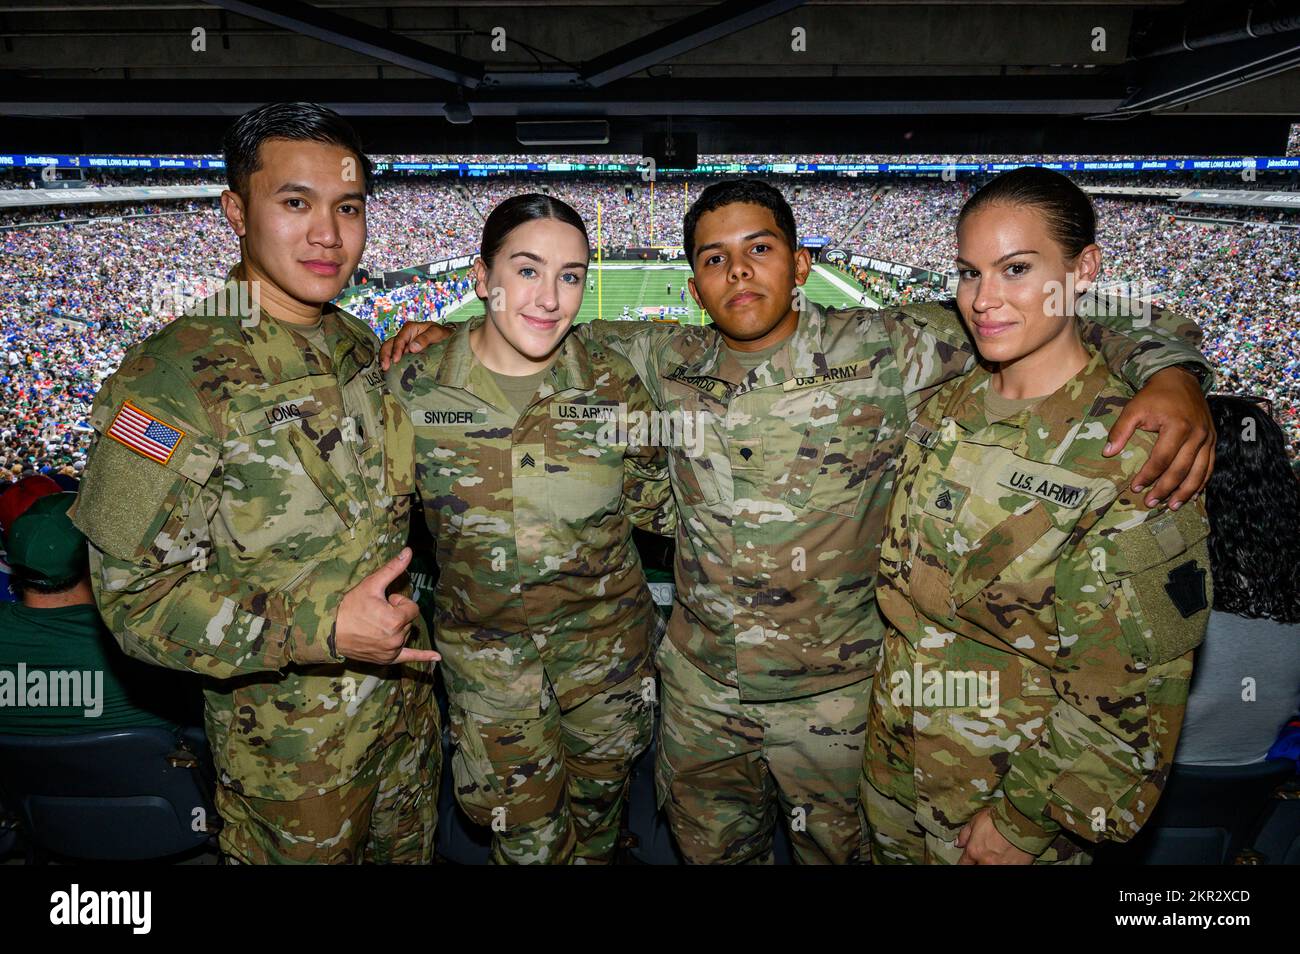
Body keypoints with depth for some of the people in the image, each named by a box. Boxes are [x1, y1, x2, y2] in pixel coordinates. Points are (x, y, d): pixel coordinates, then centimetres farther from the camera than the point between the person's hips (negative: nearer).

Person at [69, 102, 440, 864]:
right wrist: (321, 628, -31)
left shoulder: (358, 345, 1)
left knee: (411, 848, 27)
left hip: (407, 696, 7)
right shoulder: (173, 379, -23)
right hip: (290, 740, -6)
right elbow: (137, 594, -23)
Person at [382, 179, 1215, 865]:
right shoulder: (673, 365, -4)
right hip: (700, 688, 3)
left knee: (839, 850, 21)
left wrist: (1170, 371, -27)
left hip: (834, 697, -3)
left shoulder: (885, 353, -14)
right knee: (710, 849, 25)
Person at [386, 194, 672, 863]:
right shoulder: (411, 389, -13)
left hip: (605, 635, 1)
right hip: (483, 649, 0)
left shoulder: (614, 387, -12)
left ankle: (593, 857, 57)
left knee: (597, 798, 25)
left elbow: (656, 505, -1)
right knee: (523, 831, 15)